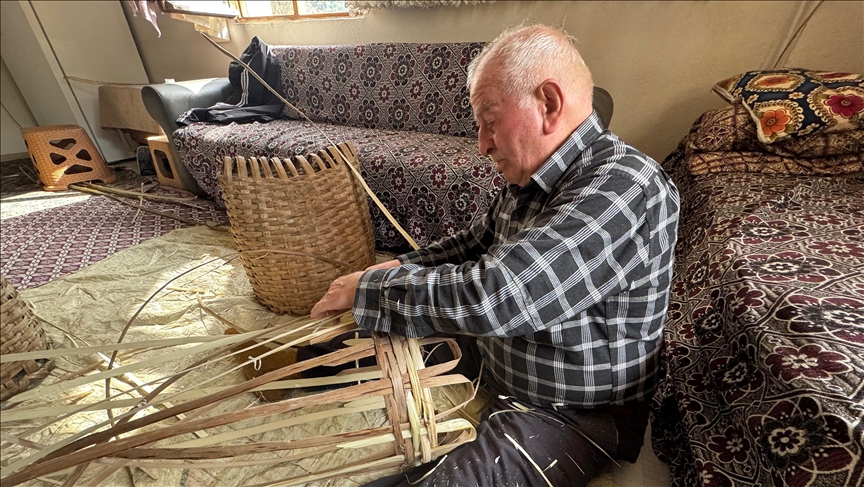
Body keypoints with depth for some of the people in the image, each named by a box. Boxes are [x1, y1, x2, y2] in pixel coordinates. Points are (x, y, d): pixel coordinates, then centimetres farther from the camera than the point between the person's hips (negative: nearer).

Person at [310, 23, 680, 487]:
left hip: (574, 413, -7)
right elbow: (476, 241, 11)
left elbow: (490, 296, -37)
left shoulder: (623, 188, -28)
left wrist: (367, 290, -22)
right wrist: (400, 269, -4)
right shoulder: (531, 177, -1)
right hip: (489, 355, 8)